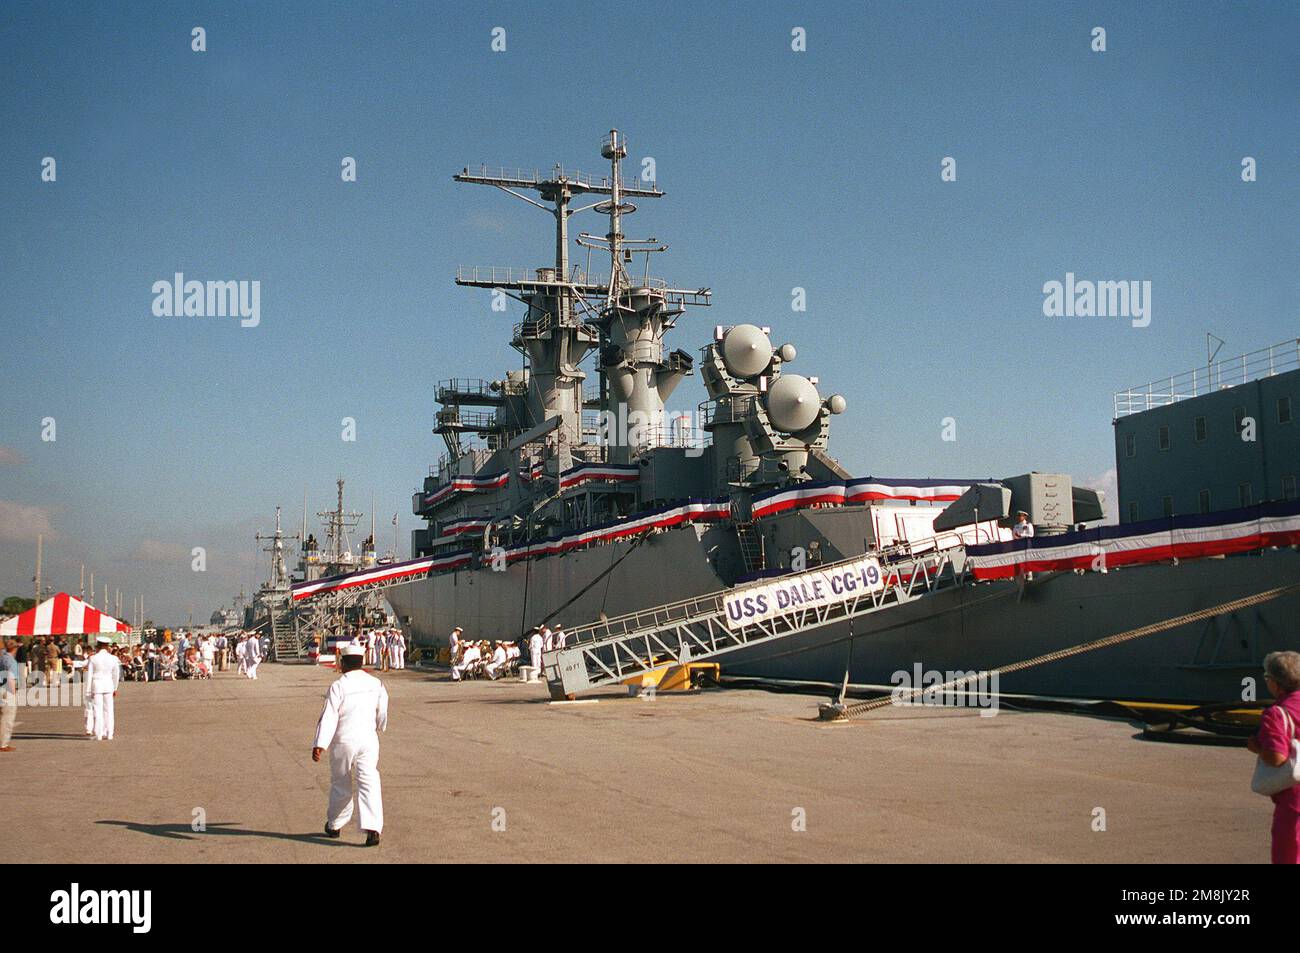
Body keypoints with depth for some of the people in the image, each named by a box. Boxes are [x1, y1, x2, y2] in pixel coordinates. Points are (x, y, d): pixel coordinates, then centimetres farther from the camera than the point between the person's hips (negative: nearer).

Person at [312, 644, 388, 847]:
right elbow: (382, 714, 14)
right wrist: (380, 727, 35)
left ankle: (334, 825, 32)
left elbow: (329, 717, -16)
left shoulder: (338, 686, -11)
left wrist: (319, 744, -17)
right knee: (369, 783, -3)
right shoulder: (376, 684, 3)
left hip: (343, 741, -2)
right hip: (368, 740, 2)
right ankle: (372, 828, -17)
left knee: (340, 785, 15)